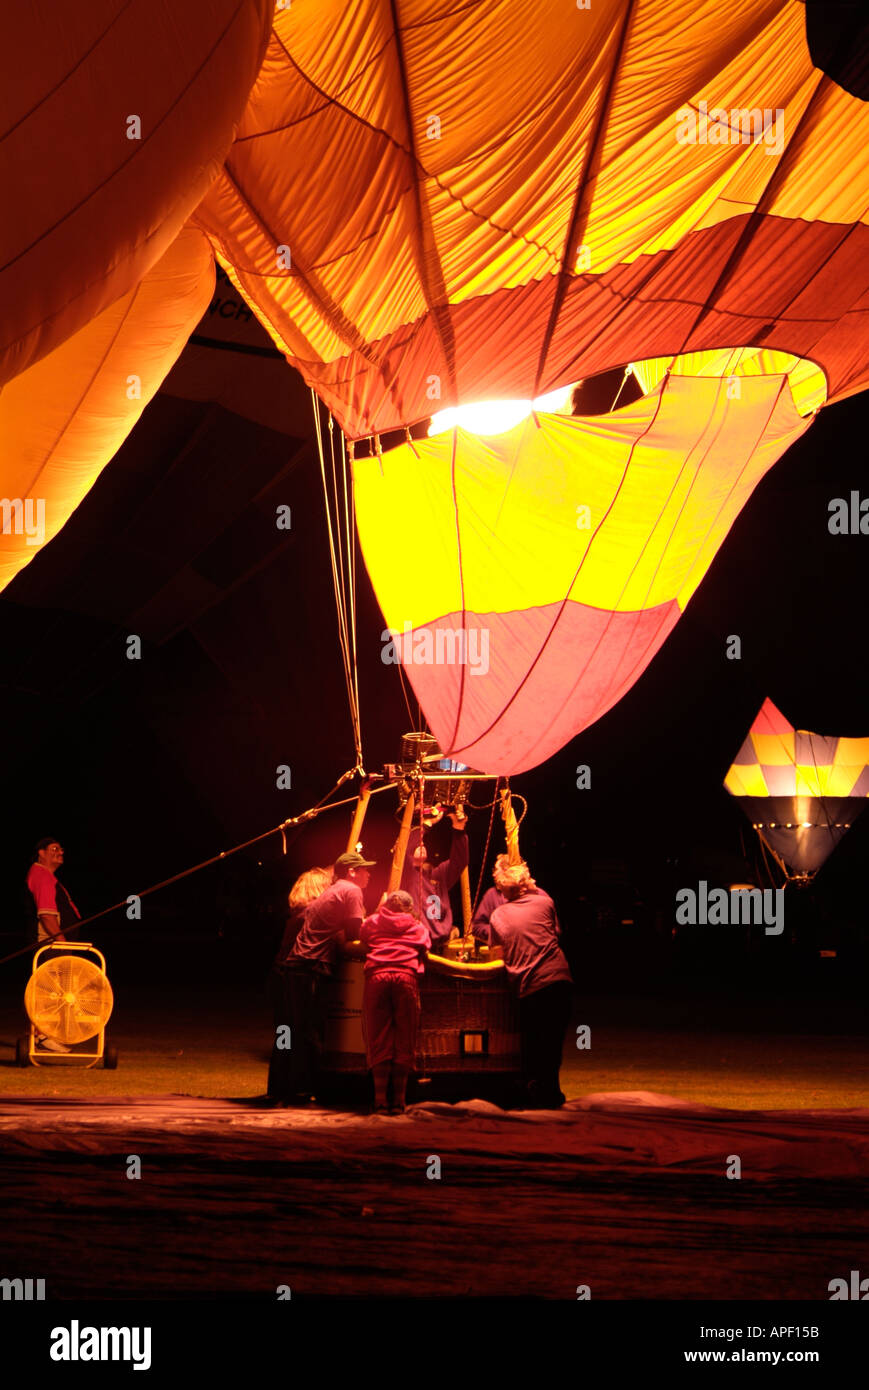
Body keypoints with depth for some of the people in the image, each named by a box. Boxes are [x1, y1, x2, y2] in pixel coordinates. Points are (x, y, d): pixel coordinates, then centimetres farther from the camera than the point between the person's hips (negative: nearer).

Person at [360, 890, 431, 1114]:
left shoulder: (372, 922, 24)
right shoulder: (418, 926, 22)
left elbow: (363, 943, 29)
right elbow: (425, 948, 19)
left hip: (376, 976, 1)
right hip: (407, 977, -1)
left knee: (379, 1039, 2)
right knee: (404, 1040, 3)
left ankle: (380, 1100, -3)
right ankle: (399, 1100, 0)